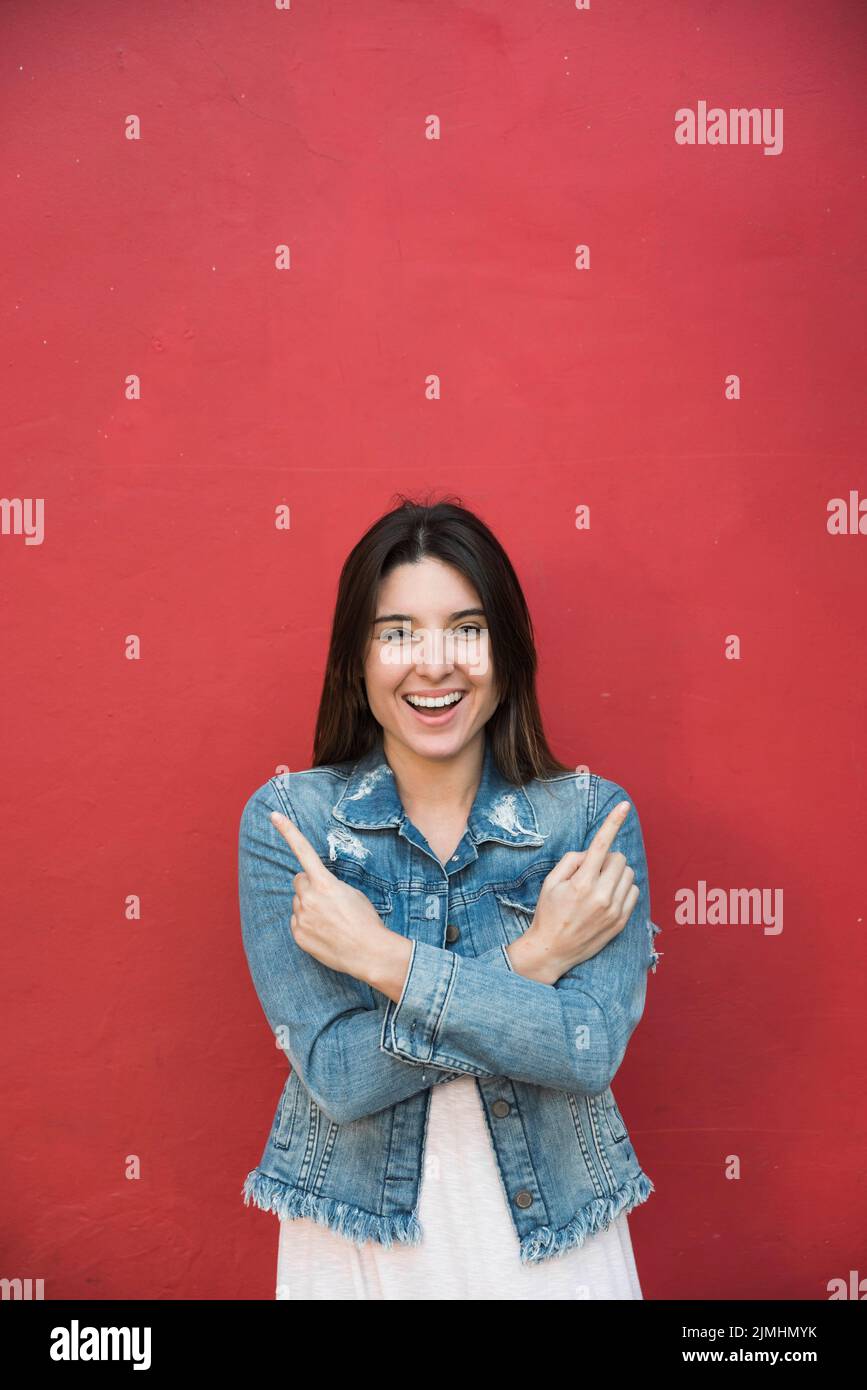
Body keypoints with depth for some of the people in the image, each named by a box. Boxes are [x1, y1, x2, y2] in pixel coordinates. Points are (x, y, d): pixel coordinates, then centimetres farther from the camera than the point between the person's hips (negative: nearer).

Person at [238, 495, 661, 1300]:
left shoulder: (593, 816, -11)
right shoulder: (283, 819, -12)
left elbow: (593, 1051, -21)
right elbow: (339, 1074, -18)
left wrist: (382, 956, -23)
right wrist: (533, 957, -22)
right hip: (356, 1233, 0)